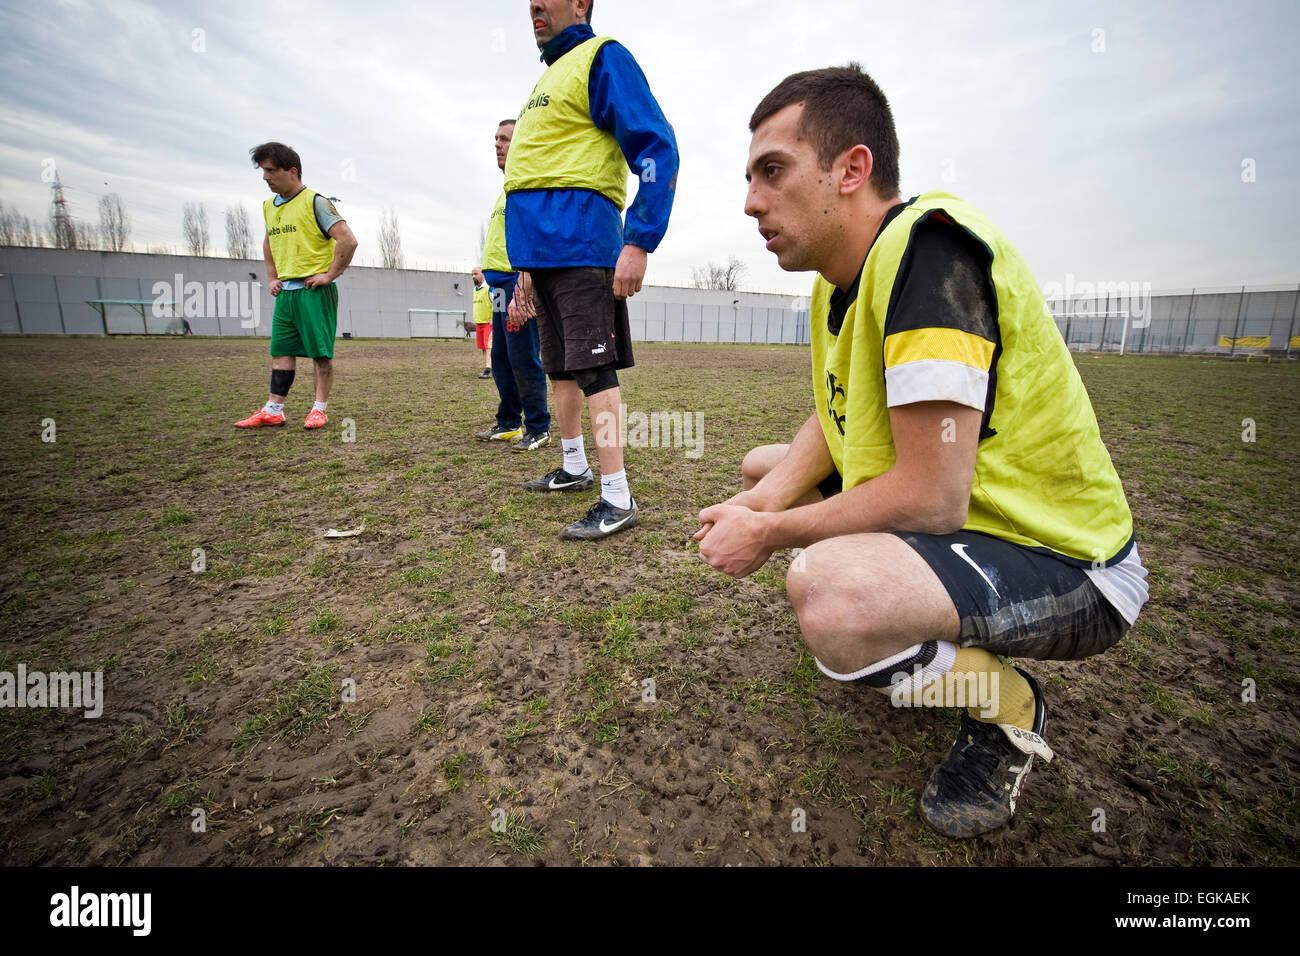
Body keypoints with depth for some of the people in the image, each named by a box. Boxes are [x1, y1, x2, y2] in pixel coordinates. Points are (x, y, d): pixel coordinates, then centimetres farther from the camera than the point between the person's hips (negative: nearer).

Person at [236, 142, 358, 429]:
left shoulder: (315, 202, -7)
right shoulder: (269, 206, 17)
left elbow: (348, 240, -16)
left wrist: (330, 275, -14)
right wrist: (272, 277, 19)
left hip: (314, 290, -7)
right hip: (285, 292, 8)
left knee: (321, 352, -3)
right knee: (281, 351, 6)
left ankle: (319, 410, 5)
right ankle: (273, 410, 9)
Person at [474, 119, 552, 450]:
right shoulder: (508, 189, 25)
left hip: (518, 281, -10)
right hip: (502, 286, 10)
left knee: (524, 360, -9)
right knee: (501, 359, 12)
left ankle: (538, 429, -1)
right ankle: (508, 423, 22)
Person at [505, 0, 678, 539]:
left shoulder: (602, 59, 1)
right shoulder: (549, 77, 28)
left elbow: (657, 151, -12)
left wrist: (639, 244, -22)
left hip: (579, 245, -9)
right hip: (540, 249, 9)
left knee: (592, 368, -14)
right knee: (560, 368, 13)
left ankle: (618, 500, -10)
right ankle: (574, 468, 28)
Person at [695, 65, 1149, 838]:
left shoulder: (926, 245, -25)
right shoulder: (841, 280, 4)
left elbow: (930, 498, -31)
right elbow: (832, 423, 11)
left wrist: (770, 533, -17)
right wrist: (756, 504, -7)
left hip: (1063, 564, -9)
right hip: (969, 523, 10)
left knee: (828, 592, -38)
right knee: (764, 465, 16)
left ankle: (1009, 706, -1)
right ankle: (935, 651, 19)